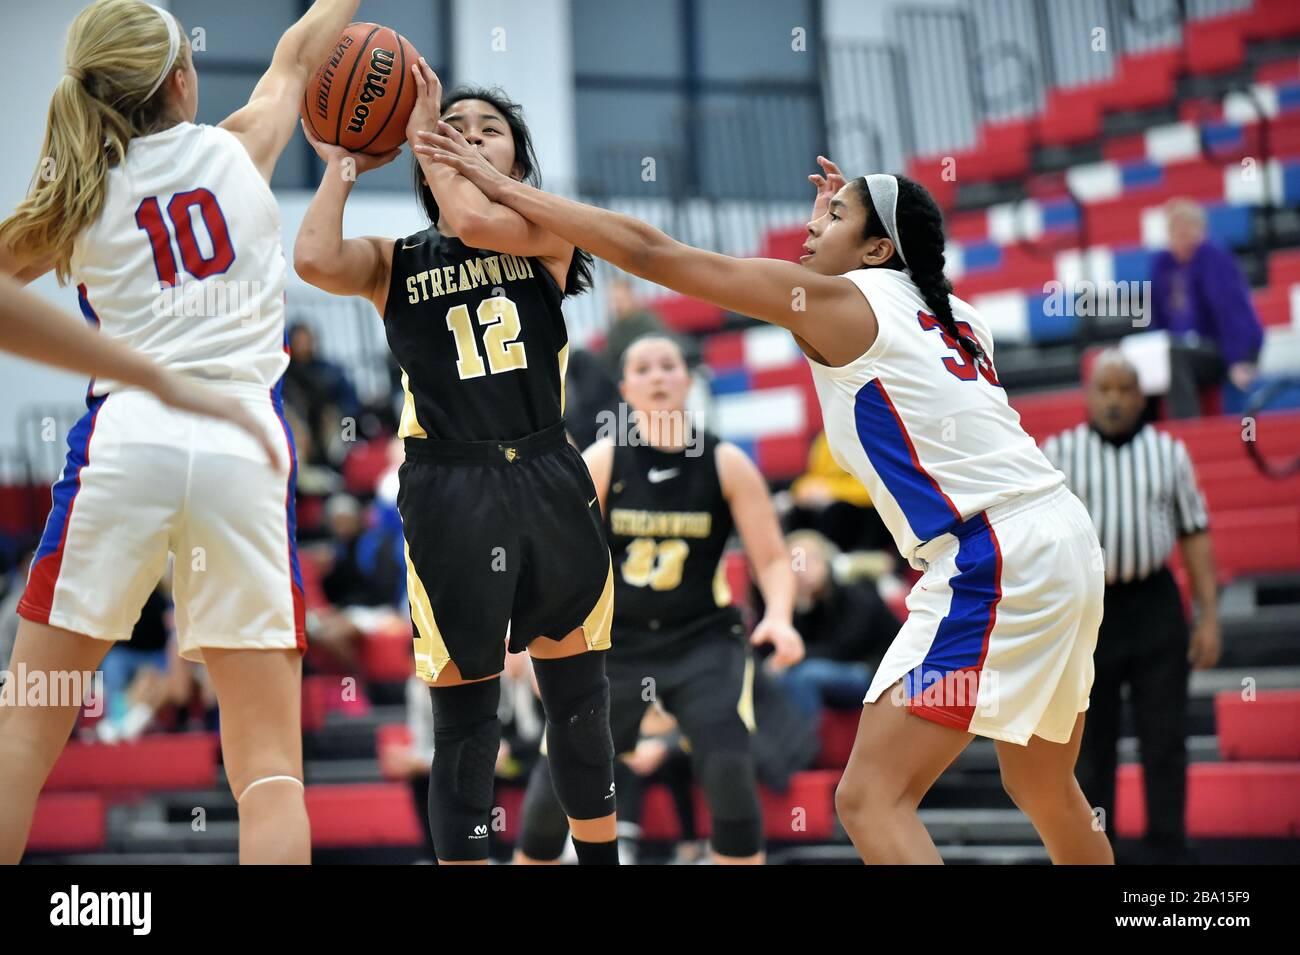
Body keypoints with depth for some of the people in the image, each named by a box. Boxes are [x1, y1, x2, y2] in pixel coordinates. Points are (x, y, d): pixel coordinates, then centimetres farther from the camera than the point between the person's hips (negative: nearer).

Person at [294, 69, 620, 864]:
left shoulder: (550, 235, 4)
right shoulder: (396, 262, 5)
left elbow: (477, 223, -17)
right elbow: (313, 261, -16)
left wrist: (420, 130, -4)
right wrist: (343, 164, -2)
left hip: (550, 485, 1)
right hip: (449, 495, -1)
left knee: (580, 700, 12)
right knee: (464, 722, 0)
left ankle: (601, 858, 28)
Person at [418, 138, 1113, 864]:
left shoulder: (840, 301, -3)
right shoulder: (953, 314, 18)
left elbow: (651, 252, -3)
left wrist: (502, 187, 2)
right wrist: (851, 213, 38)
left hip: (994, 562, -9)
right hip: (1061, 542, 9)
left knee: (872, 802, -8)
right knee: (1047, 796, 25)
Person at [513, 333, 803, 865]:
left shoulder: (726, 464, -5)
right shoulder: (601, 462, -6)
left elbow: (772, 560, -3)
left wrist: (779, 618, -22)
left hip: (704, 641, -1)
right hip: (615, 643, 1)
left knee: (729, 768, -22)